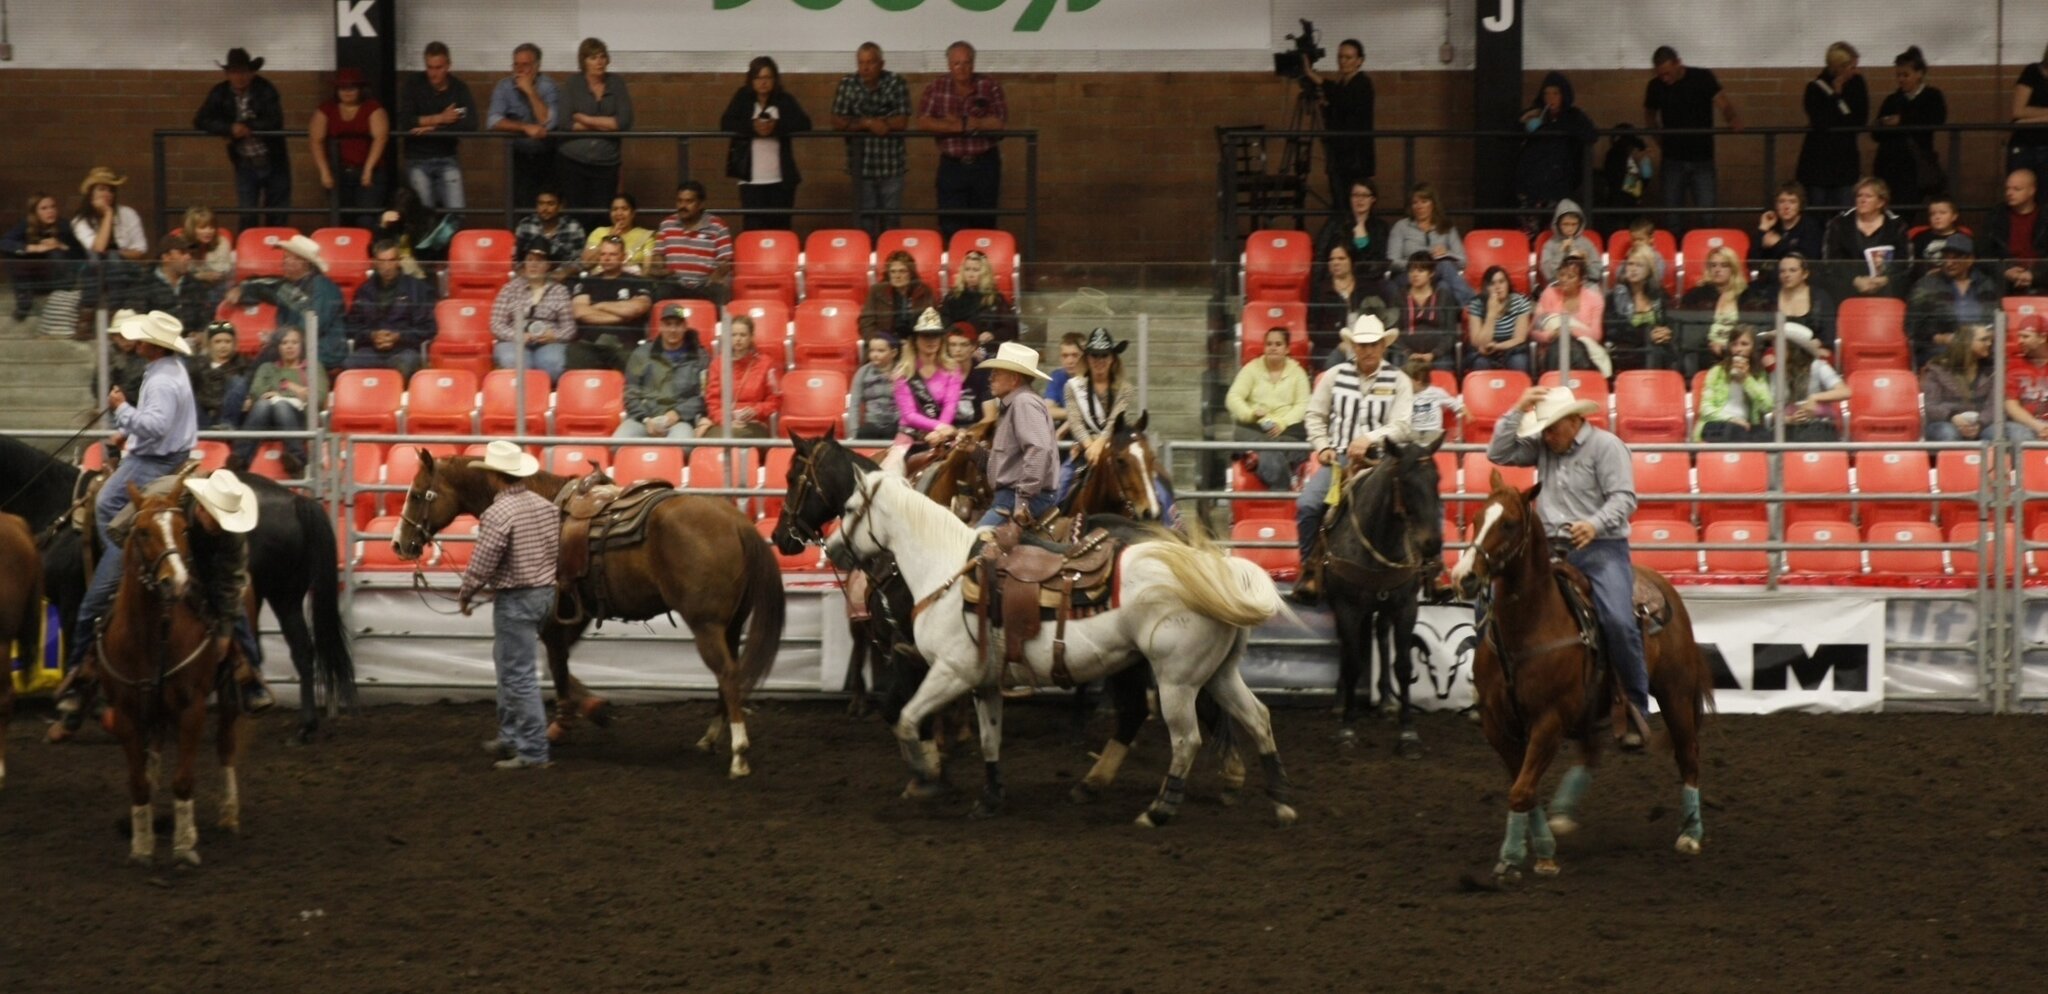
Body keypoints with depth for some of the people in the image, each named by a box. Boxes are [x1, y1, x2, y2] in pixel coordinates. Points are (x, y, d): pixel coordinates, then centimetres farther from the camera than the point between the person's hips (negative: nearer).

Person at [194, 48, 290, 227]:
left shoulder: (265, 90, -11)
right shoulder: (220, 93, -3)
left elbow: (275, 123, -20)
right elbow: (201, 122, -8)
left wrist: (246, 127, -22)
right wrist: (230, 128, -22)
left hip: (273, 162, -1)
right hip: (245, 165, 1)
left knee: (278, 218, 7)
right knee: (246, 217, -1)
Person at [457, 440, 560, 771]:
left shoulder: (498, 513, -20)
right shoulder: (547, 507, 5)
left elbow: (482, 564, -18)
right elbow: (557, 553, 14)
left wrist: (465, 595, -2)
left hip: (515, 599, -9)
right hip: (545, 592, 9)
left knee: (519, 675, -3)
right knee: (508, 666, 22)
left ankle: (533, 751, -1)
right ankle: (511, 737, 30)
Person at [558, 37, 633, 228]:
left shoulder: (617, 83, 5)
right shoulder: (572, 84, 2)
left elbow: (625, 121, -5)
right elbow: (566, 123, -9)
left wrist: (587, 120, -7)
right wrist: (604, 125, -7)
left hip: (606, 162, 1)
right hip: (572, 161, -1)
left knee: (601, 219, -5)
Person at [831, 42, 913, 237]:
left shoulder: (897, 84, -2)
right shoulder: (847, 85, 0)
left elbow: (902, 122, -9)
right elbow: (837, 122, -4)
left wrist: (859, 122, -13)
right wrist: (869, 123, -16)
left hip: (891, 164, -1)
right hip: (861, 164, 1)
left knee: (890, 221, 2)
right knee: (866, 221, 3)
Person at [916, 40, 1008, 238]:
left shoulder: (990, 87, -1)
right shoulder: (935, 88, 2)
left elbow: (1000, 122, -11)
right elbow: (923, 123, -7)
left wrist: (961, 123, -14)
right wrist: (955, 127, -16)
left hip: (985, 164, 0)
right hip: (951, 165, 0)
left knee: (983, 225, 9)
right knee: (952, 229, -7)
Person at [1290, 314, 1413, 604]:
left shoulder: (1398, 382, 4)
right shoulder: (1335, 376, 9)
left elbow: (1401, 427, -6)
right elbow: (1314, 415, 13)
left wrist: (1370, 439, -22)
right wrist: (1323, 447, -2)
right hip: (1338, 458, 2)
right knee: (1307, 505, -22)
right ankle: (1310, 571, -11)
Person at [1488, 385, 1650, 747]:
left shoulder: (1606, 446, -3)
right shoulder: (1542, 447, 14)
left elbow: (1624, 497, -11)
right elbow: (1499, 454, 9)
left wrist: (1595, 524, -28)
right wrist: (1517, 412, 1)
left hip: (1602, 546, -6)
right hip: (1552, 548, 6)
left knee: (1618, 620, -25)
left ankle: (1636, 708, -12)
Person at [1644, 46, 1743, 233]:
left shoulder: (1702, 78, -8)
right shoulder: (1656, 86, -1)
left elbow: (1723, 103, -17)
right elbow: (1650, 112, 17)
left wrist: (1733, 119, -38)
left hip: (1702, 160, -2)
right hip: (1673, 160, 2)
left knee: (1707, 215, -5)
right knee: (1672, 217, 4)